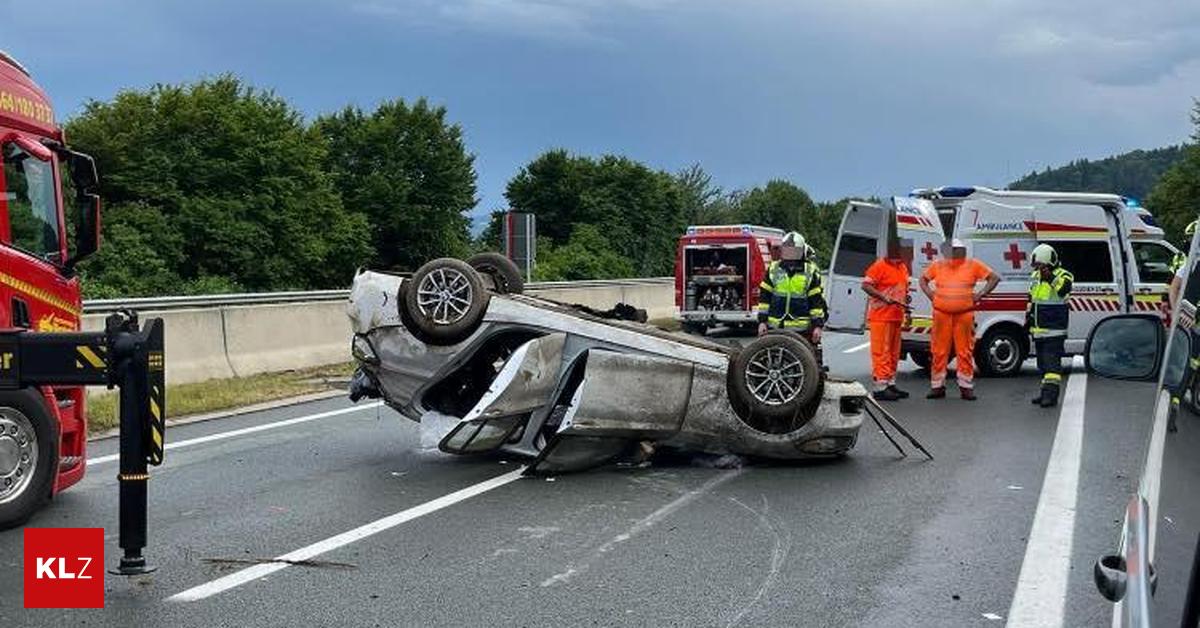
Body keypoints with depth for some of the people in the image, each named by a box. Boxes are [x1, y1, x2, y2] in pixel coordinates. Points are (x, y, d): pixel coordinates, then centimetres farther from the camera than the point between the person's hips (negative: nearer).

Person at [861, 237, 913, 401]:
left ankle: (890, 384, 24)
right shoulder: (880, 266, -11)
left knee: (894, 353, 14)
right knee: (881, 352, -8)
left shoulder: (903, 267, 16)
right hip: (881, 317, -9)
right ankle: (880, 387, -7)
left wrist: (905, 297, 9)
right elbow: (866, 285, -17)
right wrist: (884, 297, -24)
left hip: (896, 317, 9)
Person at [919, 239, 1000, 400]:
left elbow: (994, 278, 7)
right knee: (939, 351, 2)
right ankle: (937, 386, 10)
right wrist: (930, 294, 7)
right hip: (941, 314, 1)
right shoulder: (938, 265, 10)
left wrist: (981, 294, -1)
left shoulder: (973, 265, 5)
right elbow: (924, 279, 22)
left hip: (964, 315, -1)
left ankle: (966, 387, 8)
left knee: (965, 352, 0)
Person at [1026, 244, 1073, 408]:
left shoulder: (1063, 276, -9)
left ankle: (1051, 393, -17)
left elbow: (1063, 290, -31)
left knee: (1051, 360, -14)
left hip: (1054, 329, -8)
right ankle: (1046, 393, 20)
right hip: (1038, 329, 8)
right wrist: (1028, 317, 21)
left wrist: (1051, 278, -40)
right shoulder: (1035, 277, 14)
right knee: (1043, 361, 13)